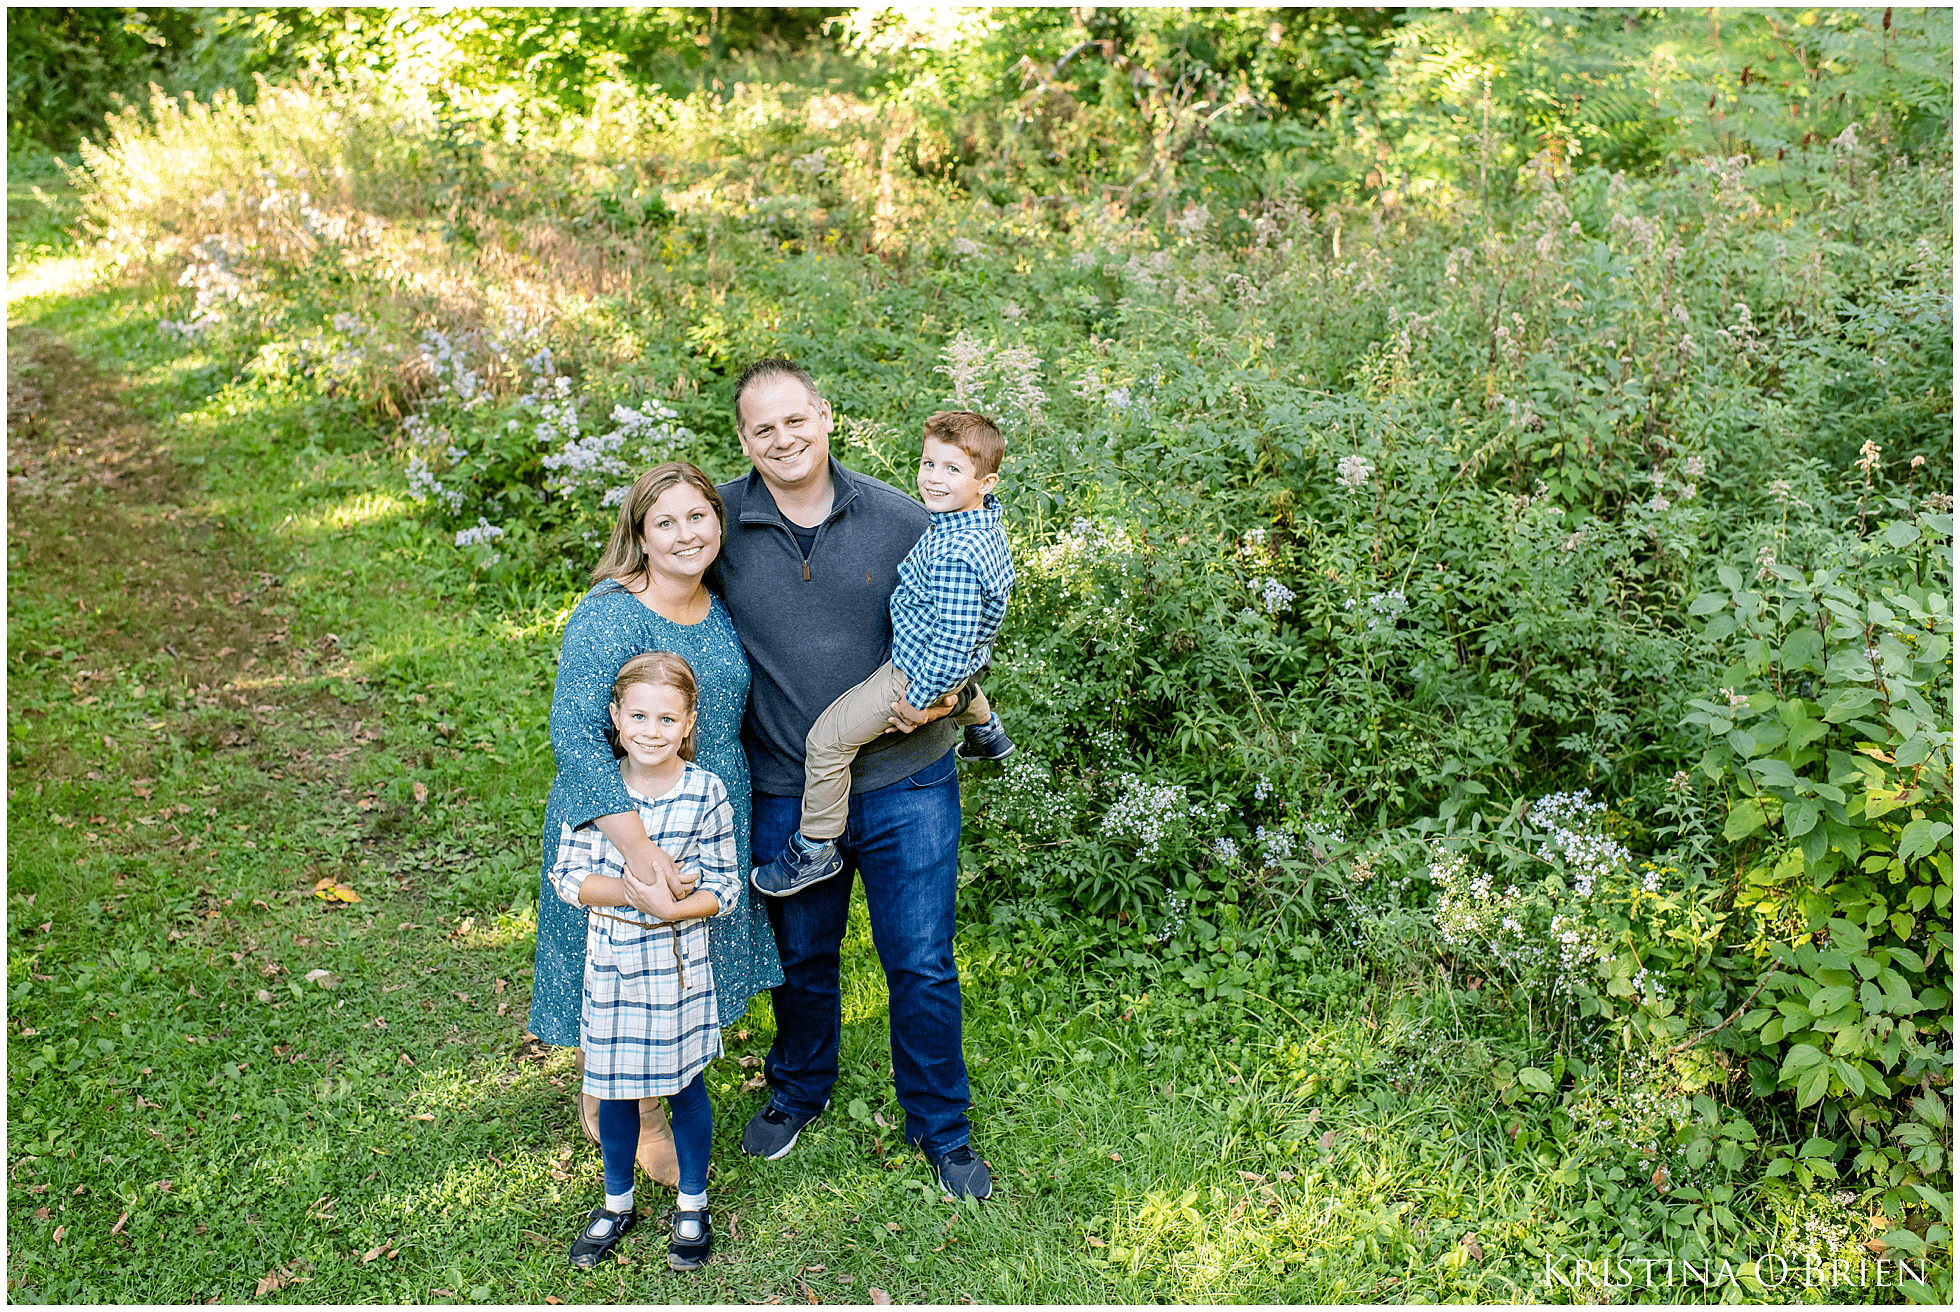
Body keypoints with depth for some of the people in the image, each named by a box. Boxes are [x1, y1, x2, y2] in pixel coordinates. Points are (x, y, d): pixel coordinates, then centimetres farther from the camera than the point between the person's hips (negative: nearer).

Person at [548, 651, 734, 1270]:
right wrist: (638, 892, -22)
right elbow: (568, 877, -8)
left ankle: (692, 1206, 34)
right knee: (614, 1089, 15)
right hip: (610, 962, 1)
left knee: (685, 1085, 13)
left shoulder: (705, 792, -11)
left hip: (680, 963, -1)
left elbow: (725, 888, -7)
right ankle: (617, 1203, 37)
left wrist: (672, 908, -24)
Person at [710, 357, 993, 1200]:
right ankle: (799, 1090, 48)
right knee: (801, 957, 20)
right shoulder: (721, 521, -6)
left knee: (922, 966, 6)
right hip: (786, 797, 1)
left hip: (905, 785, -1)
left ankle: (941, 1129, 28)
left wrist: (946, 692, -12)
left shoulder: (901, 520, -5)